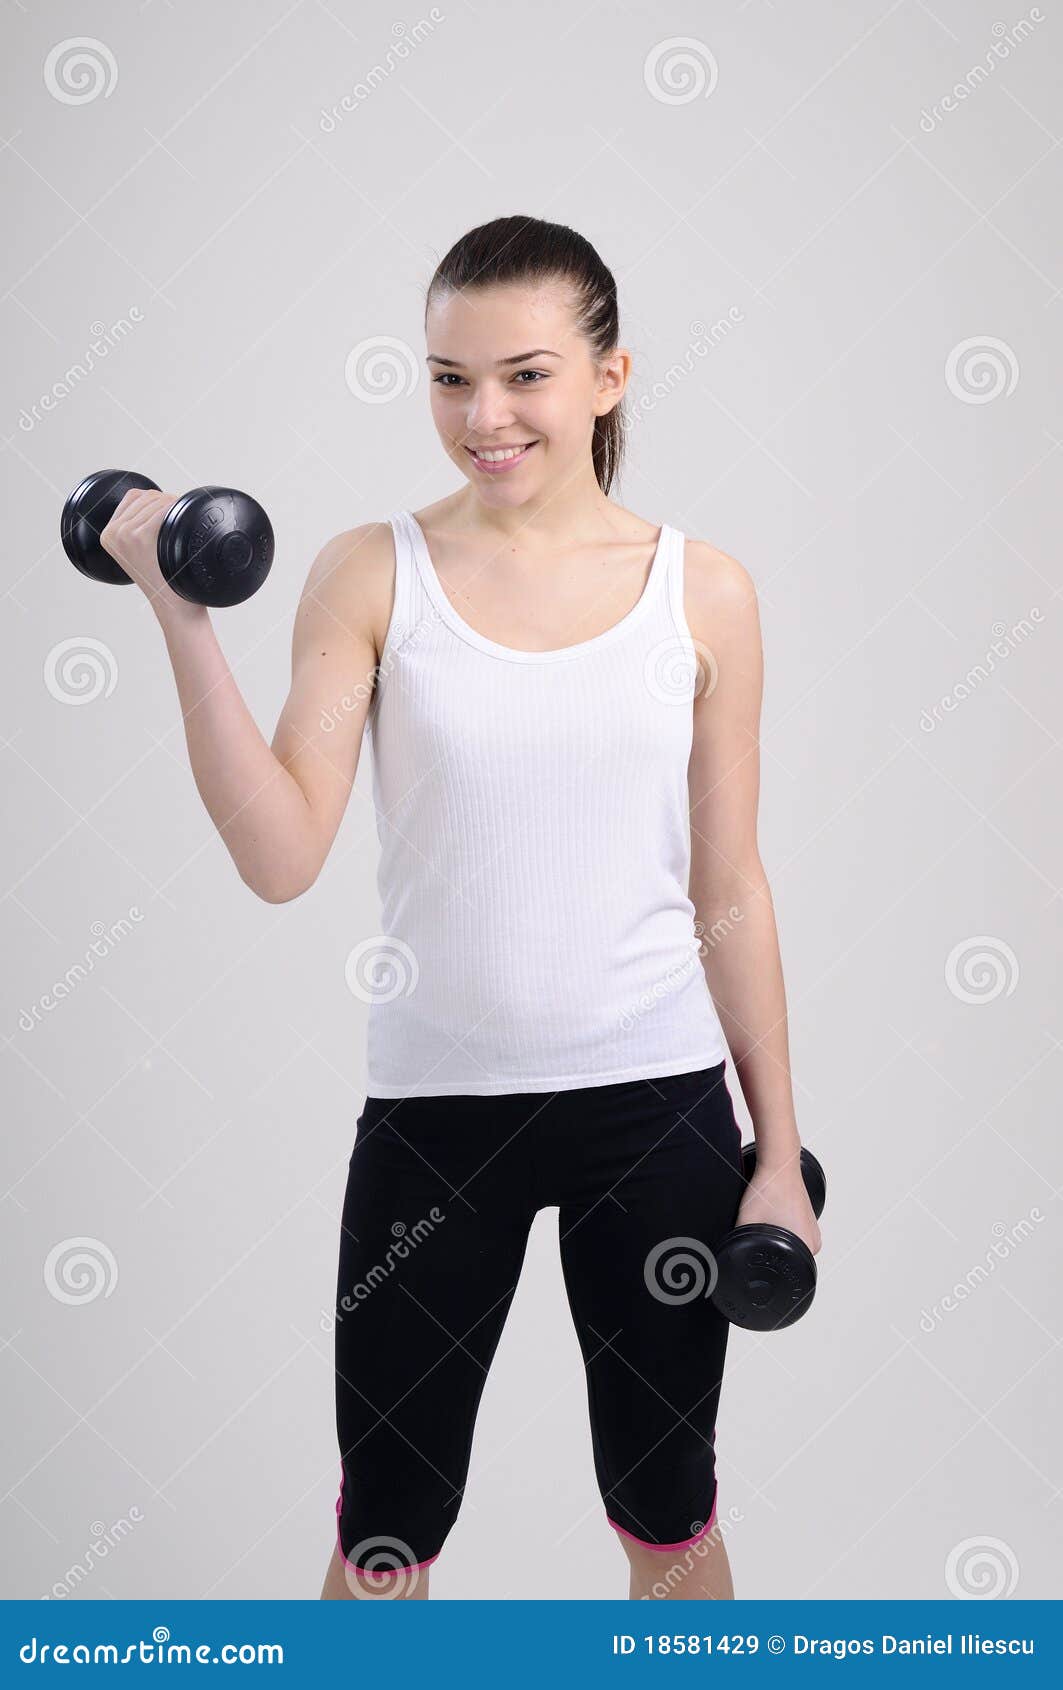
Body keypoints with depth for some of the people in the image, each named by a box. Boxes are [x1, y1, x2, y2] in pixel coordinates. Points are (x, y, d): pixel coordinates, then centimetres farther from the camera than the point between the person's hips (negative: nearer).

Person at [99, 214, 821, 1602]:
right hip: (435, 1106, 0)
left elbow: (731, 888, 4)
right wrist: (186, 627, -19)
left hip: (658, 1103, 1)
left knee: (668, 1516, 16)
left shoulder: (703, 593, -1)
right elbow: (281, 858, -12)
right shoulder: (372, 576, -4)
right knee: (385, 1537, 11)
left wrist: (780, 1150, 5)